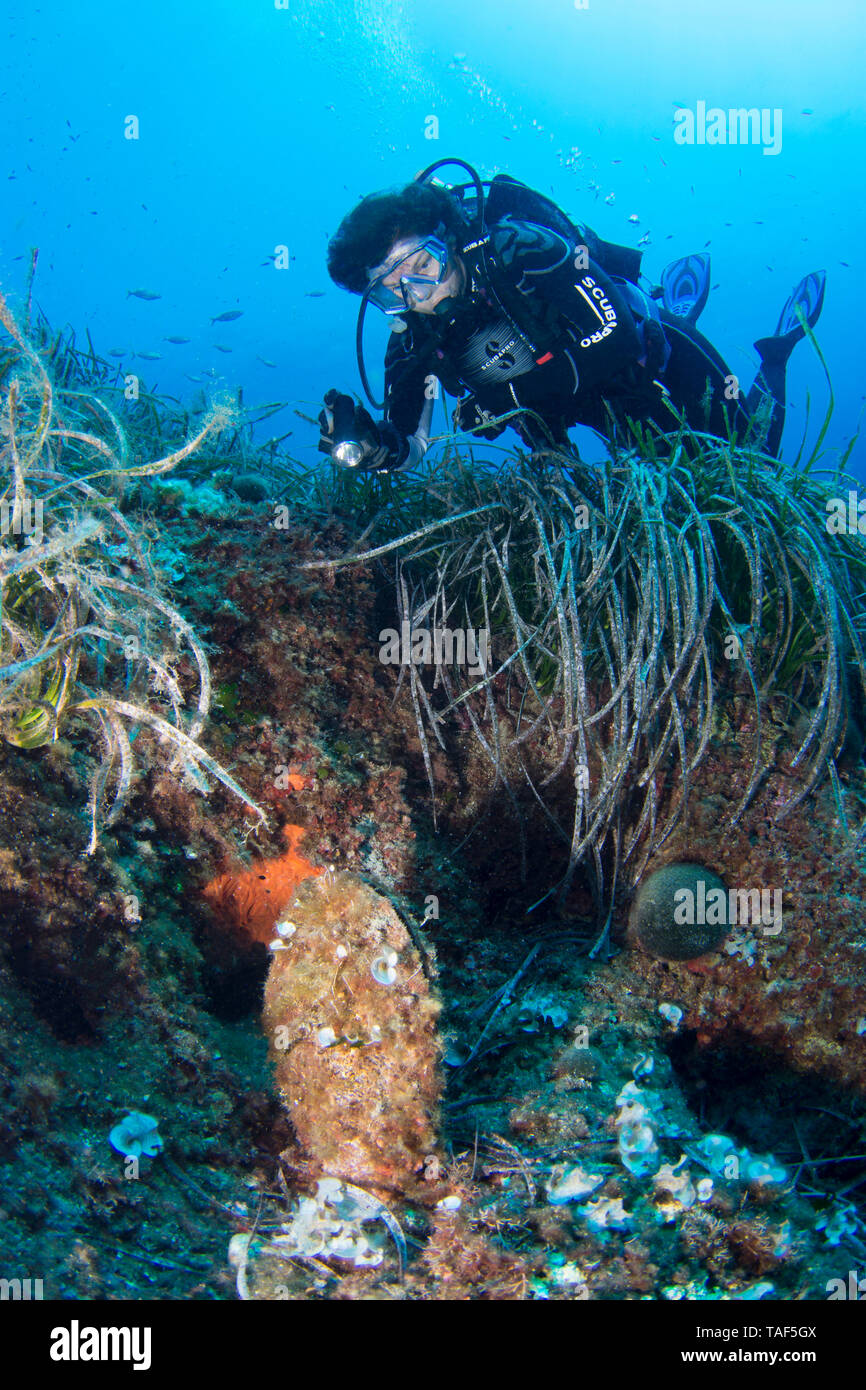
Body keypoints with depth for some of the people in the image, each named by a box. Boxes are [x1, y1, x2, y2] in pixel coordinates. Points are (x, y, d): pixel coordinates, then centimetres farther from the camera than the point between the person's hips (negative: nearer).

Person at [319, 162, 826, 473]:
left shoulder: (521, 247, -35)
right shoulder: (414, 339, -21)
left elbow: (615, 341, -38)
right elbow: (409, 448, -20)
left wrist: (501, 398, -38)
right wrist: (368, 447, -44)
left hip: (654, 356, -5)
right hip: (604, 411, 5)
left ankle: (776, 356, 35)